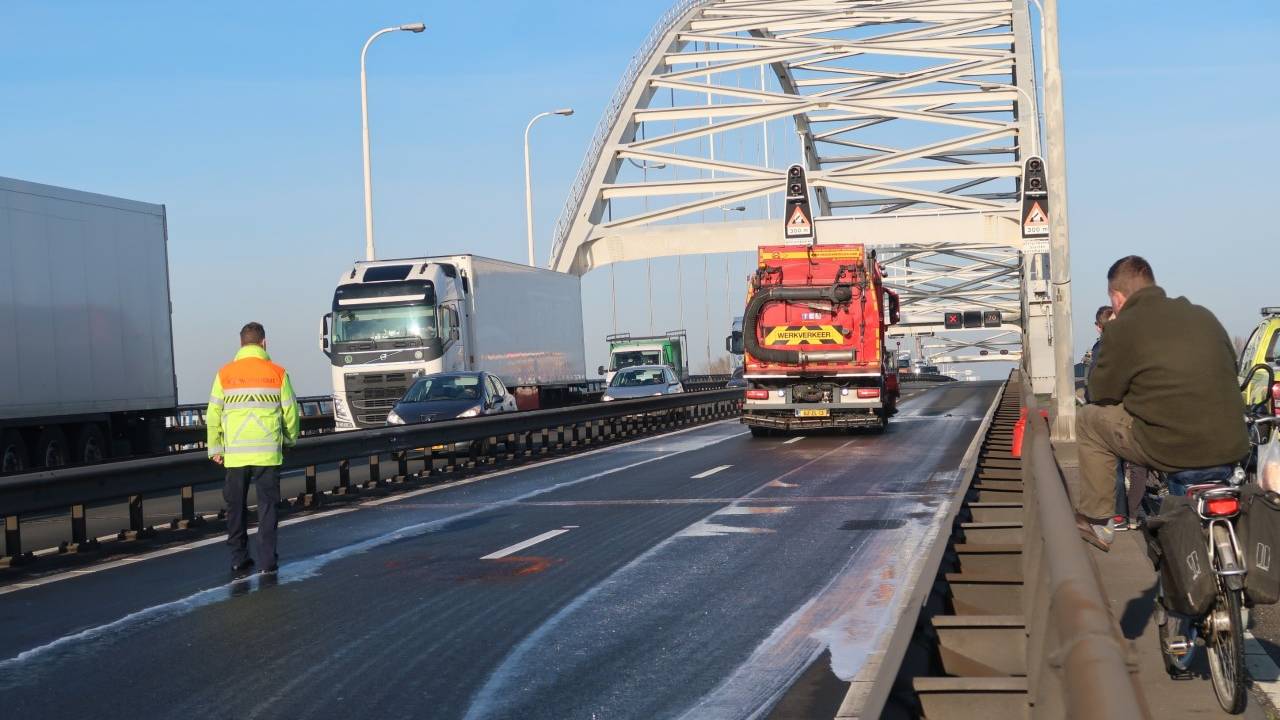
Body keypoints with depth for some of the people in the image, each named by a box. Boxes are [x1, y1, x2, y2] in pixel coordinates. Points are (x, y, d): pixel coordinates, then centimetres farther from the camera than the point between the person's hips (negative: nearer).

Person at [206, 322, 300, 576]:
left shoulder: (225, 374, 1)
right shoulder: (277, 373, -1)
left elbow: (213, 415, 2)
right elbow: (291, 413, 3)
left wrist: (215, 448, 12)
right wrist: (290, 439, 21)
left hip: (235, 454, 1)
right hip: (268, 453, -1)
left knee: (236, 508, 11)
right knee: (267, 507, 6)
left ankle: (239, 560, 13)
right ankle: (267, 560, 4)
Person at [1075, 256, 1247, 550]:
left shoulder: (1121, 328, -6)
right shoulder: (1204, 316, 12)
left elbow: (1100, 393, 2)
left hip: (1171, 449, -6)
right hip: (1231, 446, 6)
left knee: (1088, 419, 16)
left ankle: (1096, 520, 18)